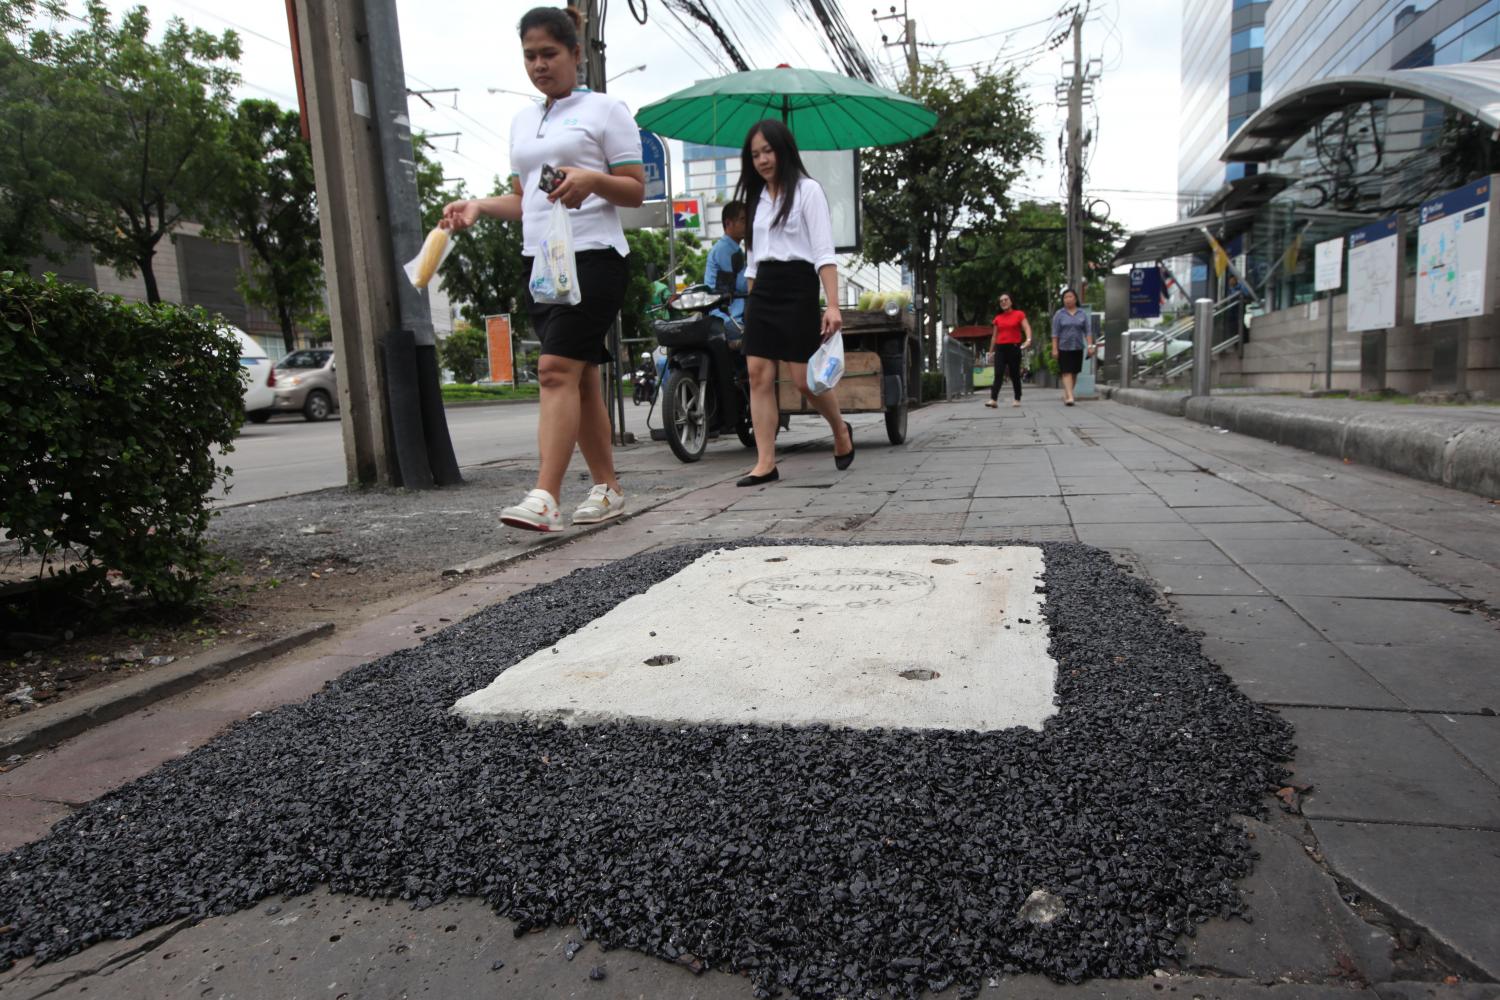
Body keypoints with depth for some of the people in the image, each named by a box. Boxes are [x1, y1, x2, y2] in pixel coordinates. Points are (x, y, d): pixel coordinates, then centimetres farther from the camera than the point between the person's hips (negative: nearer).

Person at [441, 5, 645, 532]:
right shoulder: (522, 122, 22)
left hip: (593, 255, -6)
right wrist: (479, 206, 5)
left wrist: (594, 180, -20)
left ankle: (545, 498, -24)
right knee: (580, 376, 6)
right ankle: (607, 487, 14)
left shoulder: (605, 110, 4)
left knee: (558, 369, -19)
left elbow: (636, 191, -1)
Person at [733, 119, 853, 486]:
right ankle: (765, 463, -4)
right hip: (761, 292, 6)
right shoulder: (756, 197, 18)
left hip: (796, 288, -6)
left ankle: (841, 430, 22)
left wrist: (833, 305, -19)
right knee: (759, 375, -5)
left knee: (804, 379, -7)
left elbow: (824, 253, -9)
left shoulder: (807, 190, 0)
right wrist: (753, 299, 15)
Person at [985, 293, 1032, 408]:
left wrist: (1028, 339, -27)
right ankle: (993, 399, -20)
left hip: (1014, 347, -2)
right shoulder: (998, 318, 14)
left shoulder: (1019, 314, 4)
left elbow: (1027, 328, -8)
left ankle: (1017, 399, 14)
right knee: (998, 374, -10)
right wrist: (991, 351, 18)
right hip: (1000, 348, 2)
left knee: (1015, 375, 3)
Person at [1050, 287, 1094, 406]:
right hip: (1064, 348, -3)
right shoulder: (1059, 314, 2)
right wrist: (1054, 349, -8)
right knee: (1067, 372, -12)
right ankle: (1069, 397, -20)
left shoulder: (1082, 314, 8)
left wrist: (1090, 346, -4)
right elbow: (1055, 333, -1)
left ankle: (1066, 394, 20)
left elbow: (1088, 331, 7)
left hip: (1078, 348, 3)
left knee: (1074, 373, 6)